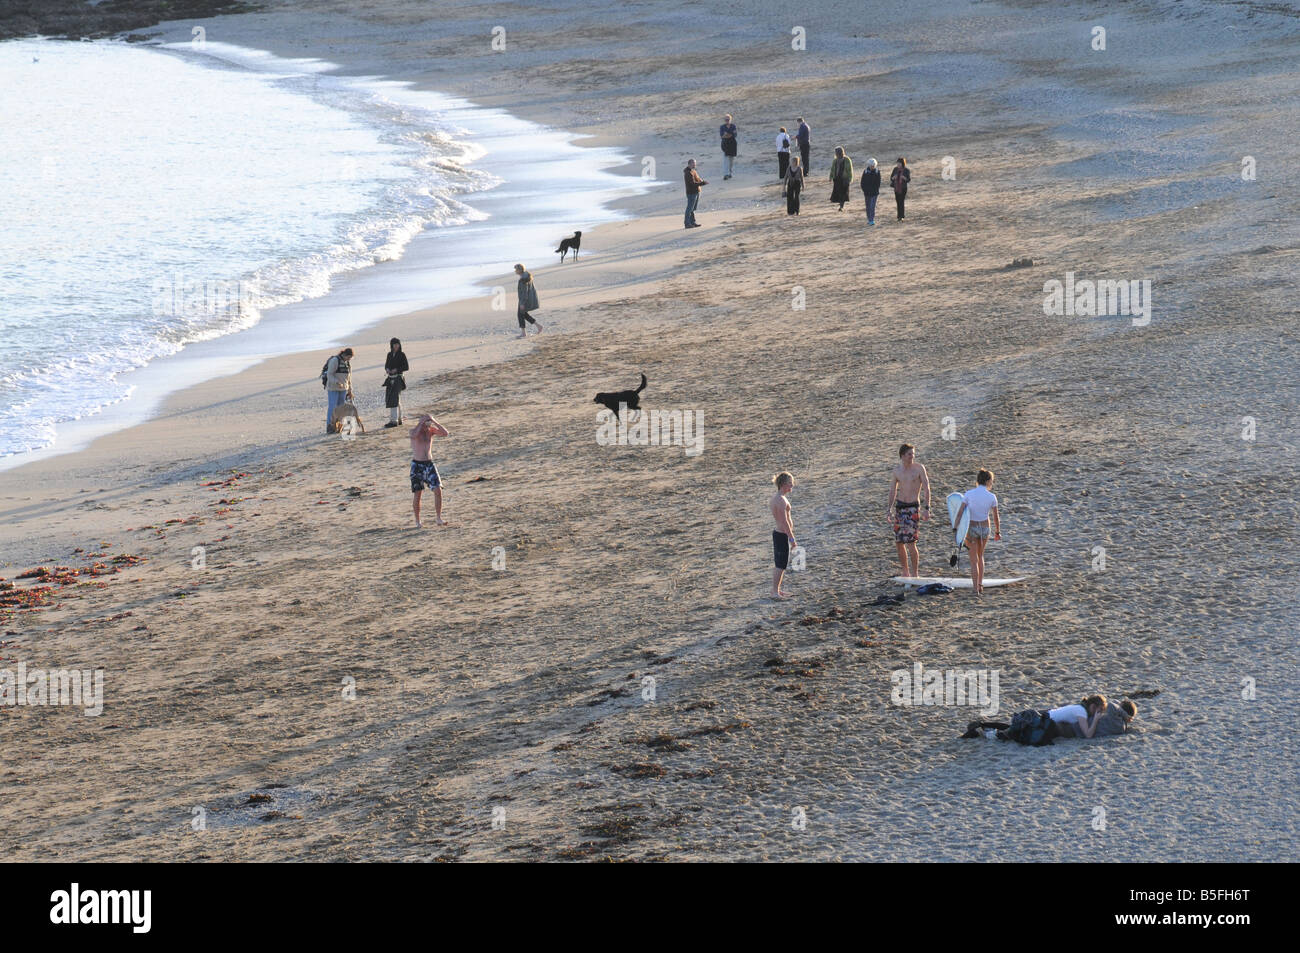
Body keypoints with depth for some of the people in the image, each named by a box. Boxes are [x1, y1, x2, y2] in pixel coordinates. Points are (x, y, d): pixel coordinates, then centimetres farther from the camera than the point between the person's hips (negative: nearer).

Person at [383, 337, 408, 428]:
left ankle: (394, 421, -17)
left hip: (398, 379, -7)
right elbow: (386, 365, 18)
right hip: (390, 379, 7)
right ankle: (399, 419, 20)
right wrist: (387, 369, -4)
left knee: (394, 399, -14)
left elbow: (406, 367, -7)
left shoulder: (402, 354, -5)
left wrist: (397, 369, -19)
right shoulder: (389, 355, 12)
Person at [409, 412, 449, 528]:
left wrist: (434, 422, -20)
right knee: (418, 494, -1)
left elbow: (445, 433, -13)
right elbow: (414, 435, -33)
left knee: (438, 490, -8)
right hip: (417, 465, -3)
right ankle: (417, 521, 10)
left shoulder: (432, 430, 2)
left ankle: (438, 518, -1)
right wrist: (422, 421, -25)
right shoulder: (414, 430, -8)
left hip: (429, 464, 3)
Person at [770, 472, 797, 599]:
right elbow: (784, 522, -22)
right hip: (782, 535, -10)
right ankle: (775, 592, 4)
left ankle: (777, 590, 27)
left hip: (778, 533, 10)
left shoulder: (775, 497, 10)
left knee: (781, 564, 18)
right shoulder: (781, 500, -21)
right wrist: (792, 539, -18)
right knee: (780, 565, -2)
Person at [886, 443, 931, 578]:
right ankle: (905, 573, 18)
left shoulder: (919, 468, -6)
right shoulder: (897, 471, 6)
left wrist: (927, 508, -13)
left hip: (913, 507, -5)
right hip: (899, 506, 5)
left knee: (911, 543, -11)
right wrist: (889, 509, 15)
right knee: (899, 543, 6)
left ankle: (915, 575, -2)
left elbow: (927, 489, -7)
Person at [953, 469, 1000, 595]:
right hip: (985, 528, 1)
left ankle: (976, 589, 1)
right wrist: (997, 532, 17)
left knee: (974, 560, 7)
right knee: (980, 556, 23)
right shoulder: (991, 497, -7)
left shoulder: (969, 494, -9)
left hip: (971, 528, -1)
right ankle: (980, 585, 22)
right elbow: (995, 517, 2)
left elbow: (960, 513, -11)